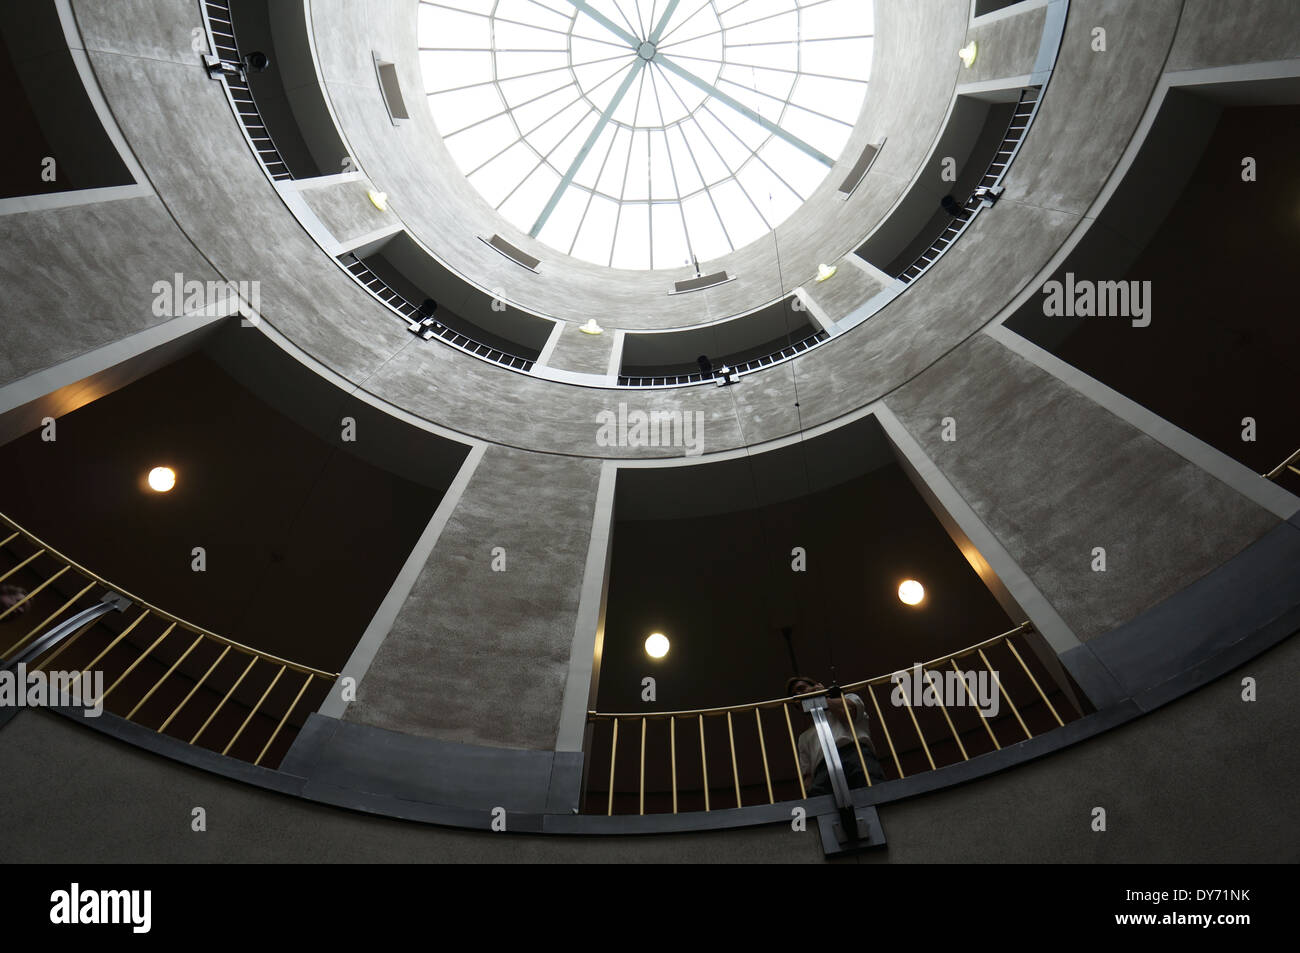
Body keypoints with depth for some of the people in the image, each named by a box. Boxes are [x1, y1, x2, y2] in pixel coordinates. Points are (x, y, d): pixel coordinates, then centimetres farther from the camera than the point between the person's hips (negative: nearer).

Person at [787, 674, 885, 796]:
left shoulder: (848, 698, 35)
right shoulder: (805, 737, 41)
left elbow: (847, 712, 8)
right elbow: (807, 775, 26)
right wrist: (808, 788, 1)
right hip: (824, 770, 2)